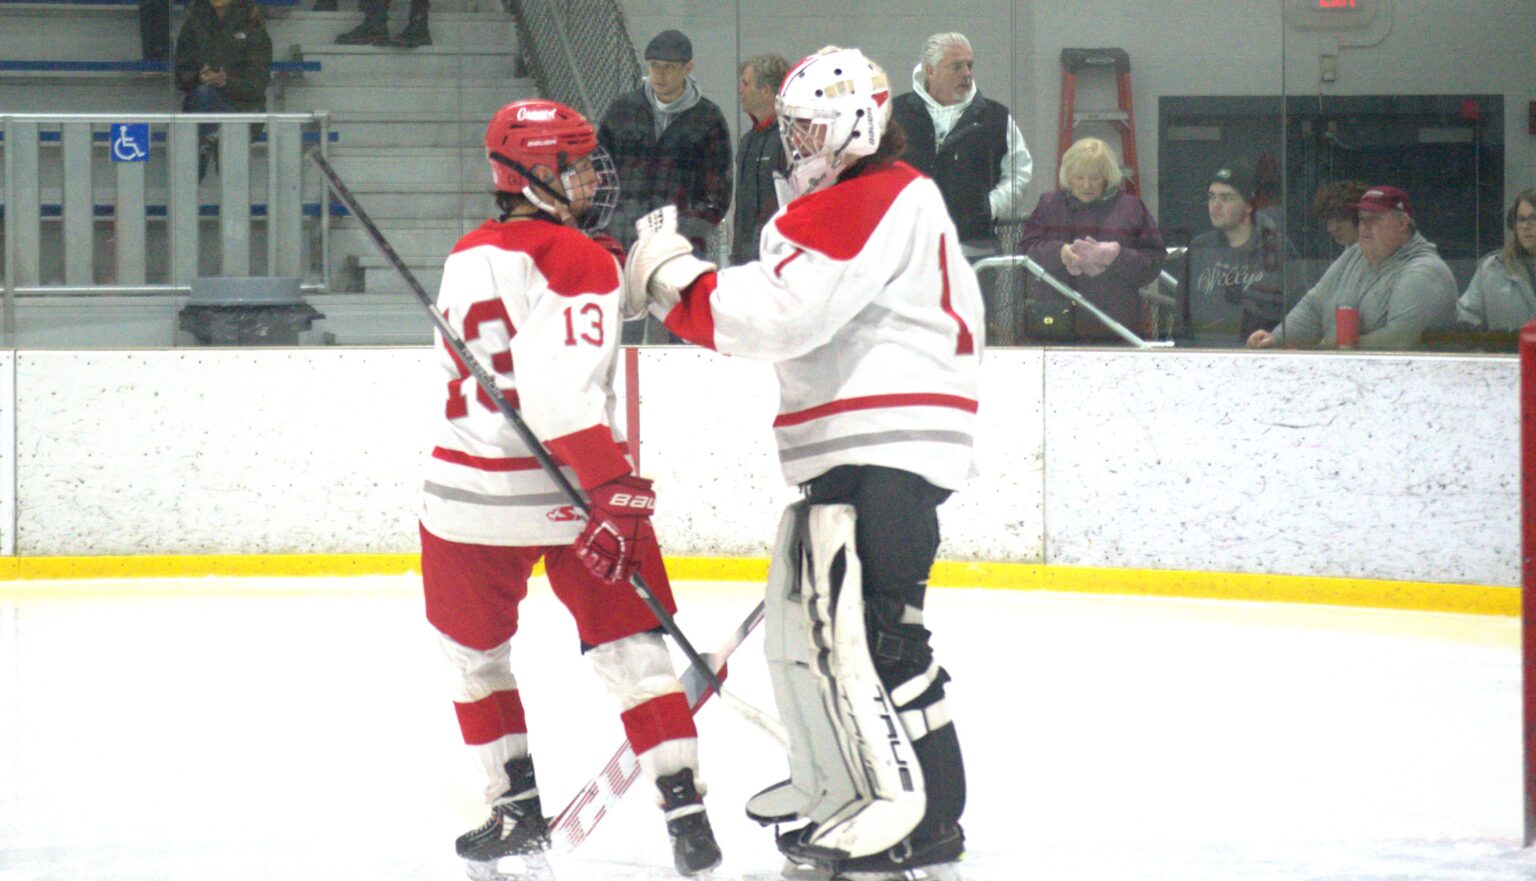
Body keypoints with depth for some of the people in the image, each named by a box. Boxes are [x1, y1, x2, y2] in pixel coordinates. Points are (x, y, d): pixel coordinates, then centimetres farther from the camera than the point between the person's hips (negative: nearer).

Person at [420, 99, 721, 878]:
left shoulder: (467, 258, 10)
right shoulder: (578, 261, -13)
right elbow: (561, 385, -25)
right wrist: (613, 490, -29)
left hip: (472, 491, 5)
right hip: (570, 490, -5)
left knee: (473, 651, 21)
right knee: (631, 648, 2)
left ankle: (516, 807, 21)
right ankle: (684, 809, -5)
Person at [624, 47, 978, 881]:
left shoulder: (876, 201, -13)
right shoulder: (841, 203, 22)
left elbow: (782, 313, -23)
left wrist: (672, 277, -14)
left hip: (887, 448, -11)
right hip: (845, 448, 11)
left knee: (865, 623, -18)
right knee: (802, 614, 17)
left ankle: (926, 812, -19)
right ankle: (831, 785, 31)